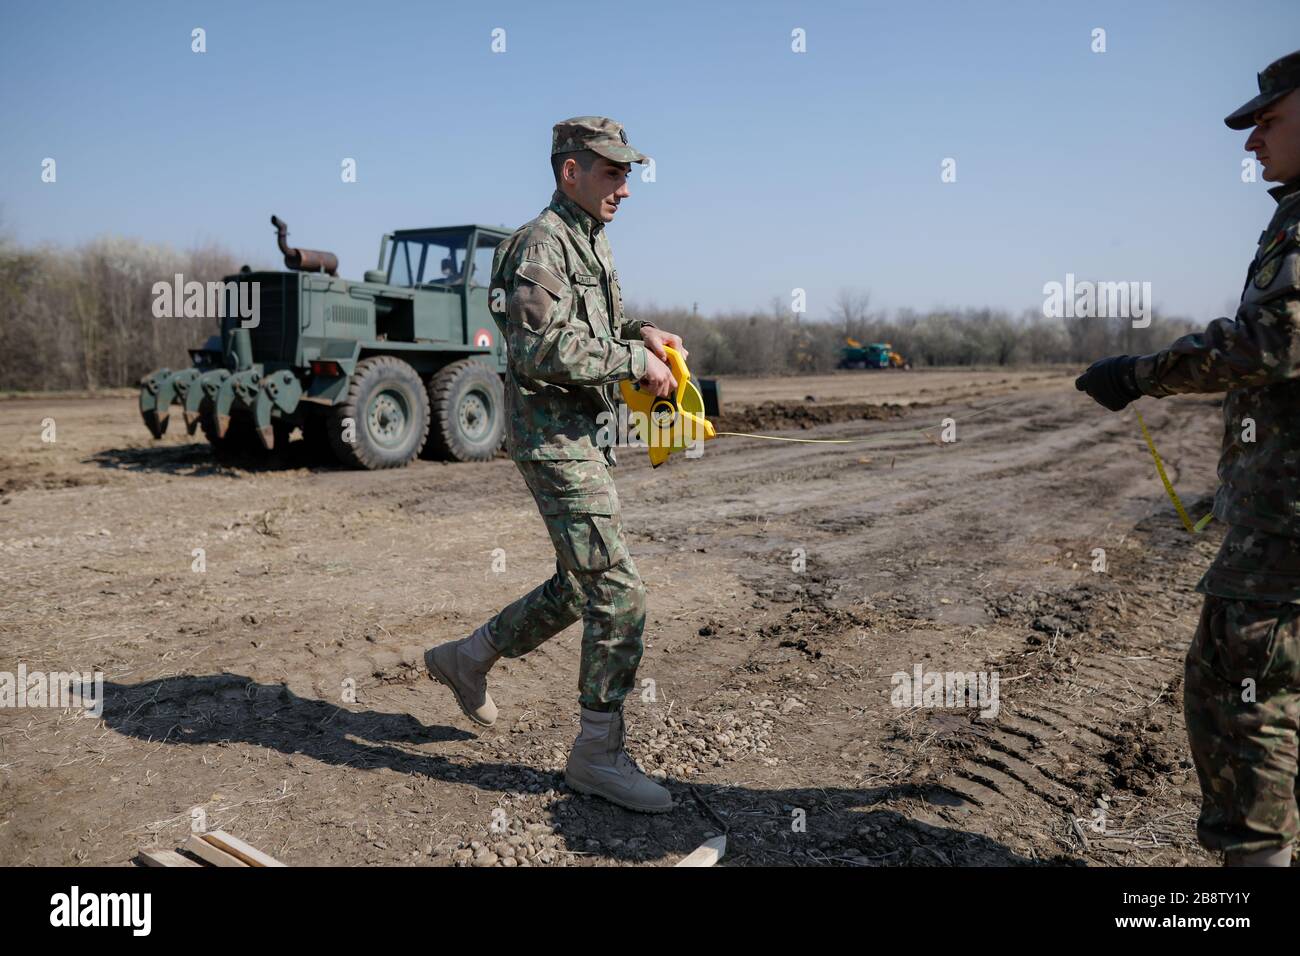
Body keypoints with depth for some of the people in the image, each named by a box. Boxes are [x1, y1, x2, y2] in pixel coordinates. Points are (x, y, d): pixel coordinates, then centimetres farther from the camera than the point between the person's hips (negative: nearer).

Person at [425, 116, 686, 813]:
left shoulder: (591, 243, 17)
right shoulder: (542, 245, -14)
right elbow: (540, 350, -25)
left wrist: (636, 333, 7)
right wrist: (633, 360, -18)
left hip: (585, 435, 10)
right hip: (552, 436, -10)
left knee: (580, 587, 17)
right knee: (619, 594, -9)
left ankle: (468, 658, 33)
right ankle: (598, 755, 3)